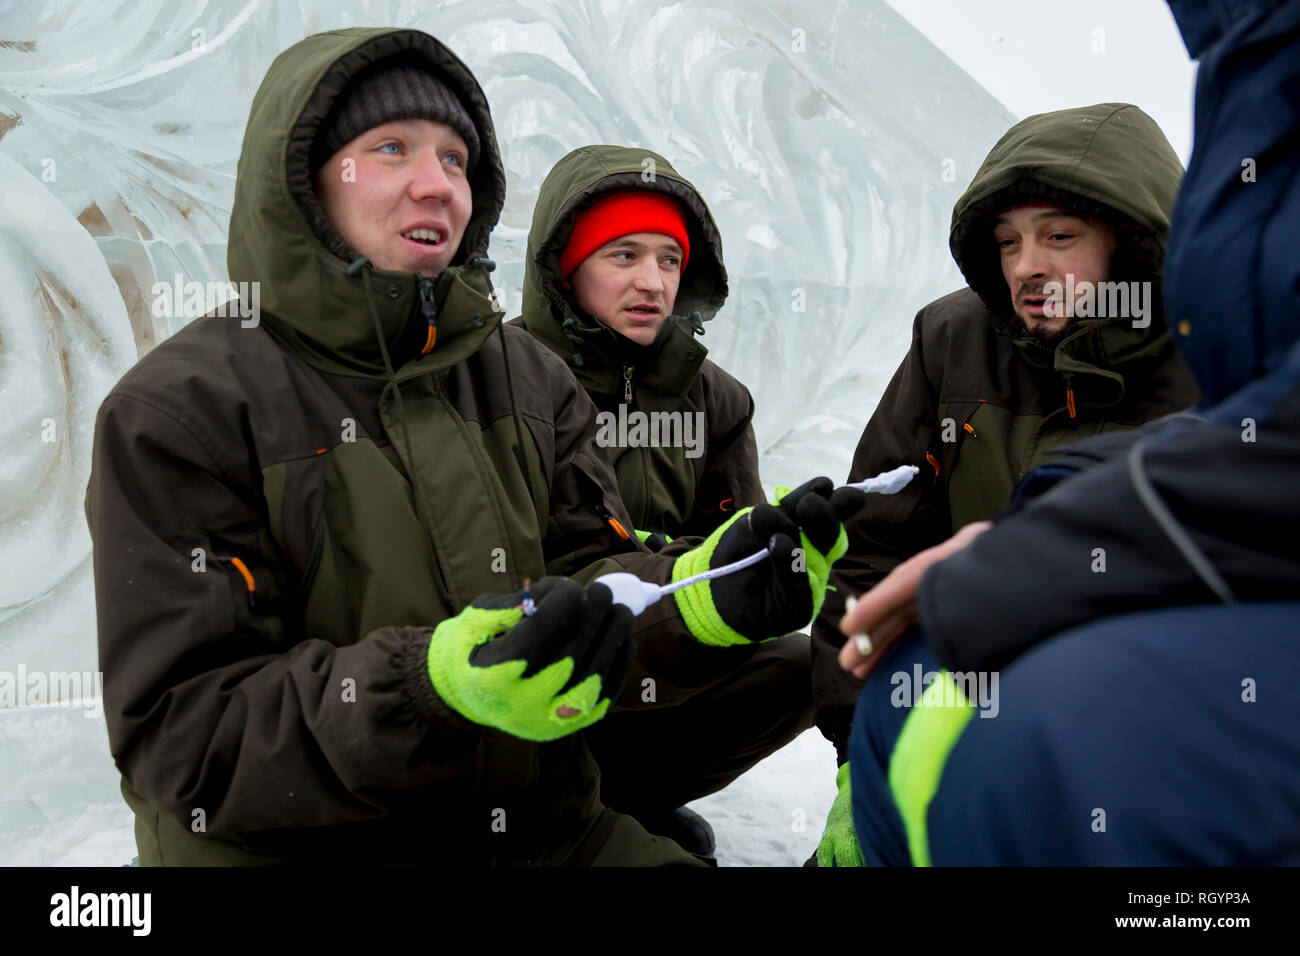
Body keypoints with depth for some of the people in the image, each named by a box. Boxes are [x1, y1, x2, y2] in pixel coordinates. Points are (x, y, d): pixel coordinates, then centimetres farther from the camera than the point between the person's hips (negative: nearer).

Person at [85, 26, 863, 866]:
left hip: (545, 830, 3)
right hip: (299, 848, -2)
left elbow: (593, 596, 2)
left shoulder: (530, 377, 7)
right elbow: (185, 733, -13)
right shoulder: (179, 410, -8)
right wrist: (434, 689, -28)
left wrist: (705, 598, -19)